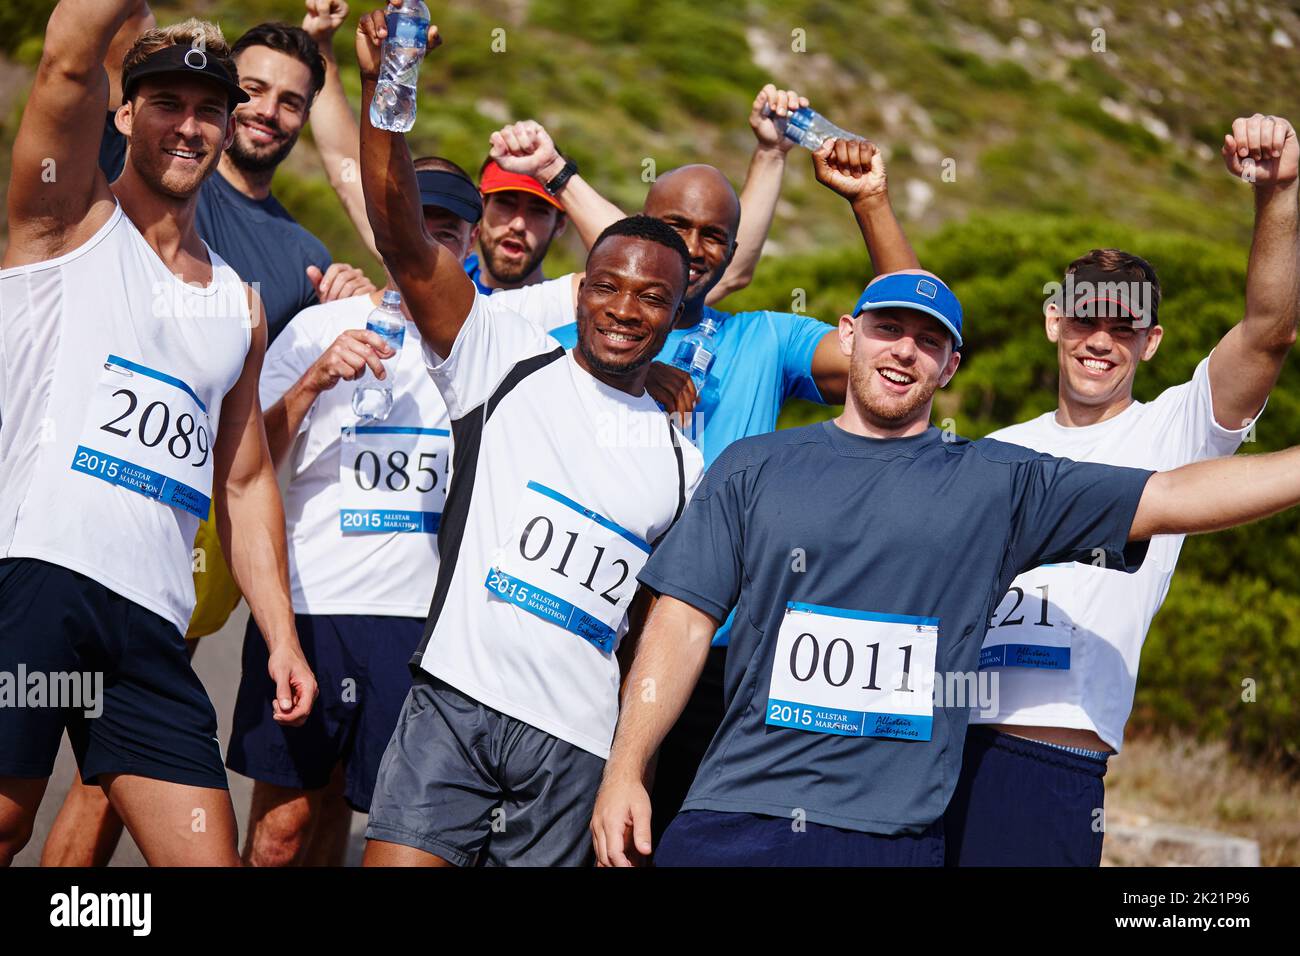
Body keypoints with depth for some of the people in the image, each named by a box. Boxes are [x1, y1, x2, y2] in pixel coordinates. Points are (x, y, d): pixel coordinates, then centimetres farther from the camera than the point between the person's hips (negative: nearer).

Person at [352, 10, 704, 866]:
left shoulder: (680, 462, 16)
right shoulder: (506, 355, 7)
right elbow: (403, 238, -6)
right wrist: (383, 87, -17)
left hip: (577, 746, 3)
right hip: (455, 704, -3)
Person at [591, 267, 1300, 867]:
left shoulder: (999, 483, 9)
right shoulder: (754, 467, 11)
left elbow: (1173, 497, 3)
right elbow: (685, 621, 7)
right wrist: (625, 771, -1)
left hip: (896, 837, 0)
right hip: (734, 820, 1)